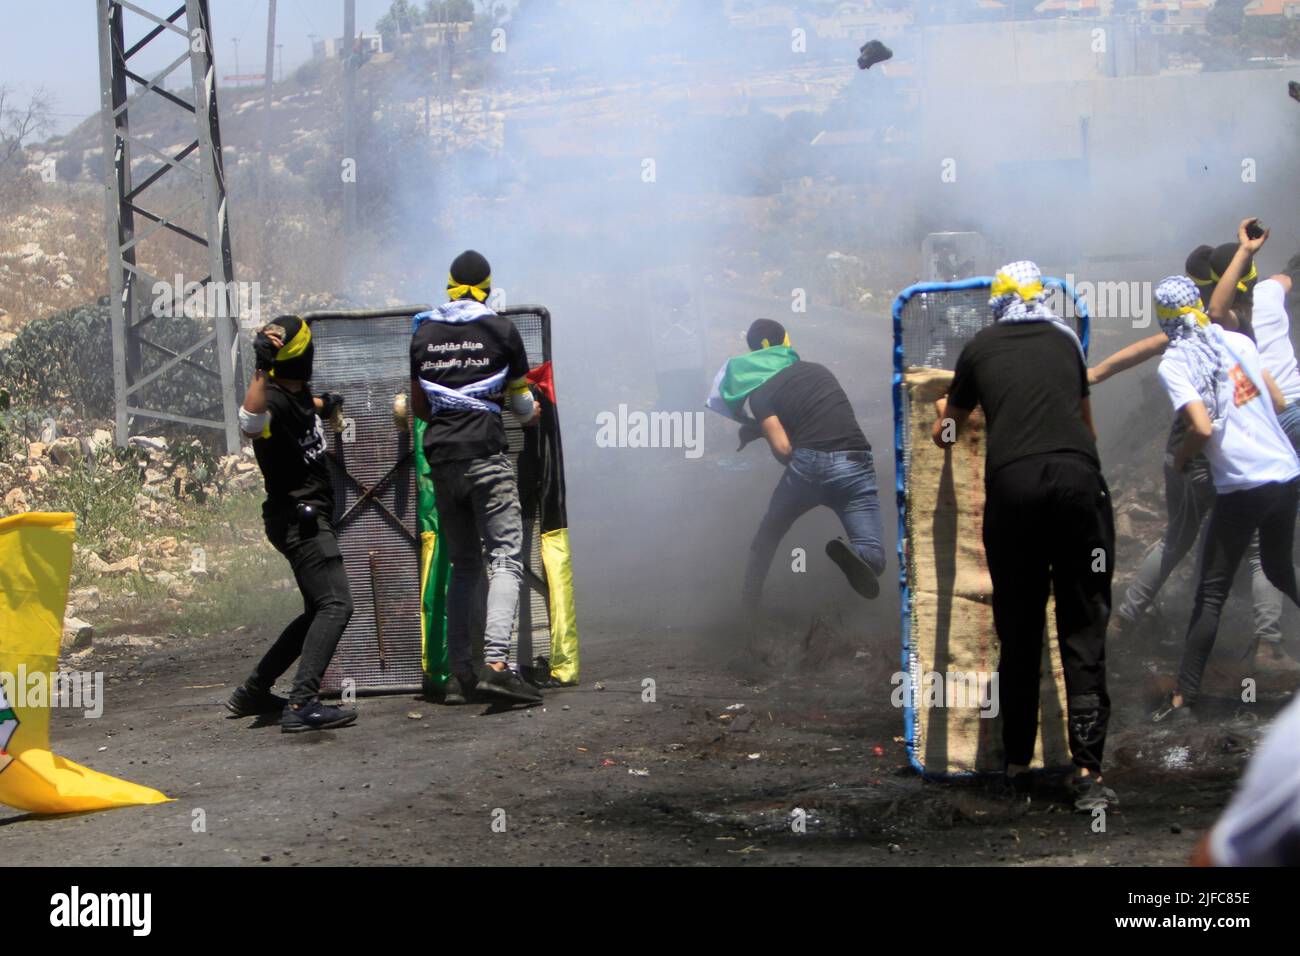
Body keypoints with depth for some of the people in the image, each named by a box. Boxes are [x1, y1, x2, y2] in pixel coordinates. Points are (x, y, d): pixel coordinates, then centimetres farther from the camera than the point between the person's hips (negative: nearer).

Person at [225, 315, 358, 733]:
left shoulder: (300, 392, 7)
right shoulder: (275, 400, -21)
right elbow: (251, 423, -45)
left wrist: (323, 405, 40)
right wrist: (261, 369, -51)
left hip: (310, 517, 10)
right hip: (297, 518, -10)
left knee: (319, 611, 17)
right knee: (336, 605, -19)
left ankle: (253, 692, 19)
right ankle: (302, 704, -26)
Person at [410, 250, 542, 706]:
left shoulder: (423, 333, 11)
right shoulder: (501, 329, 1)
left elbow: (418, 406, 17)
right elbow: (524, 406, 7)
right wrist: (530, 412, 30)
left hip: (442, 459, 4)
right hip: (486, 457, -4)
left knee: (462, 565, 12)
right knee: (505, 557, -7)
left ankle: (458, 673, 7)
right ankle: (496, 664, -24)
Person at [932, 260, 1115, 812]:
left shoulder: (980, 349, 19)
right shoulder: (1065, 340, 24)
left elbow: (945, 433, 35)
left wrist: (948, 418, 59)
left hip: (1011, 483, 0)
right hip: (1078, 477, 0)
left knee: (1018, 628, 12)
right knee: (1083, 627, 0)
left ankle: (1018, 763, 20)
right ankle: (1087, 771, -10)